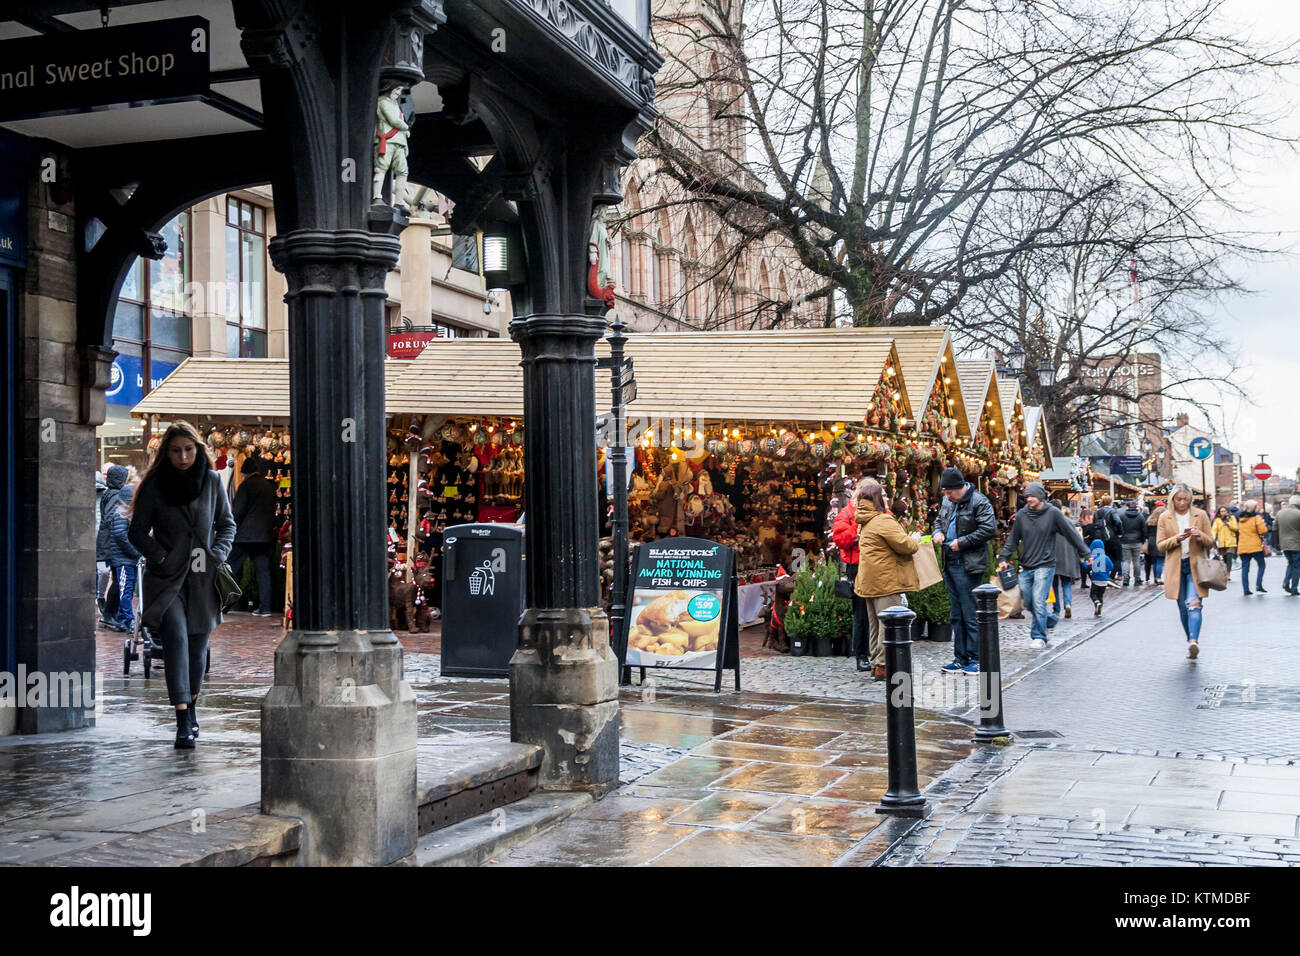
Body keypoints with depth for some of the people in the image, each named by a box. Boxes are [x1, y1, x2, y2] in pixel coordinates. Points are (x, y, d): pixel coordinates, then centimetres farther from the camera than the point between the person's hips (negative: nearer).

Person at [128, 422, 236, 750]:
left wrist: (217, 554, -2)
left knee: (198, 645, 9)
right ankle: (182, 722, -20)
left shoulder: (212, 481, 5)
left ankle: (191, 707, 32)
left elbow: (227, 524, 14)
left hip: (203, 577, 2)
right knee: (176, 639, -17)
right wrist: (160, 558, -8)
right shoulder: (154, 485, 0)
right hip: (167, 577, -2)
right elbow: (138, 531, 5)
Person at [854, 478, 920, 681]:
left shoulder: (865, 521, 16)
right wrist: (915, 539, 4)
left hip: (870, 581, 10)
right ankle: (882, 666, -7)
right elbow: (905, 546, -17)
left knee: (875, 624, 14)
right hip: (886, 582, -10)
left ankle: (875, 664, 19)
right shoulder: (883, 521, -16)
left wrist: (908, 539, 18)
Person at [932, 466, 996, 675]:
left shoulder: (979, 502, -12)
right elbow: (939, 520, 29)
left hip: (969, 565, -8)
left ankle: (975, 659, 1)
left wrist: (962, 542, -17)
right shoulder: (947, 502, 13)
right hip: (950, 564, 8)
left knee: (970, 614, -6)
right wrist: (938, 532, 7)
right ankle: (960, 658, 20)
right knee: (956, 615, 13)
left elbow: (989, 529, -18)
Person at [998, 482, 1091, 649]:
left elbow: (1071, 533, 1)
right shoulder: (1021, 515, 3)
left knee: (1038, 602, -11)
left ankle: (1039, 636, 0)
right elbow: (1013, 539, 11)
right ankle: (1049, 619, 35)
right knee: (1028, 602, 9)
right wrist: (1004, 558, 4)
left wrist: (1086, 553, 3)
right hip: (1026, 567, 4)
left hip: (1045, 566, -4)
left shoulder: (1053, 514, -5)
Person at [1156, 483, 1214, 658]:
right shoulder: (1165, 518, 6)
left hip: (1195, 565, -2)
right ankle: (1191, 642, 19)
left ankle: (1194, 642, -28)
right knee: (1183, 608, 7)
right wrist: (1176, 539, -15)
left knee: (1194, 604, -18)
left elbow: (1211, 543, 7)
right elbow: (1160, 544, 3)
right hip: (1175, 567, 2)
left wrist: (1200, 535, -15)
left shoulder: (1201, 515, 4)